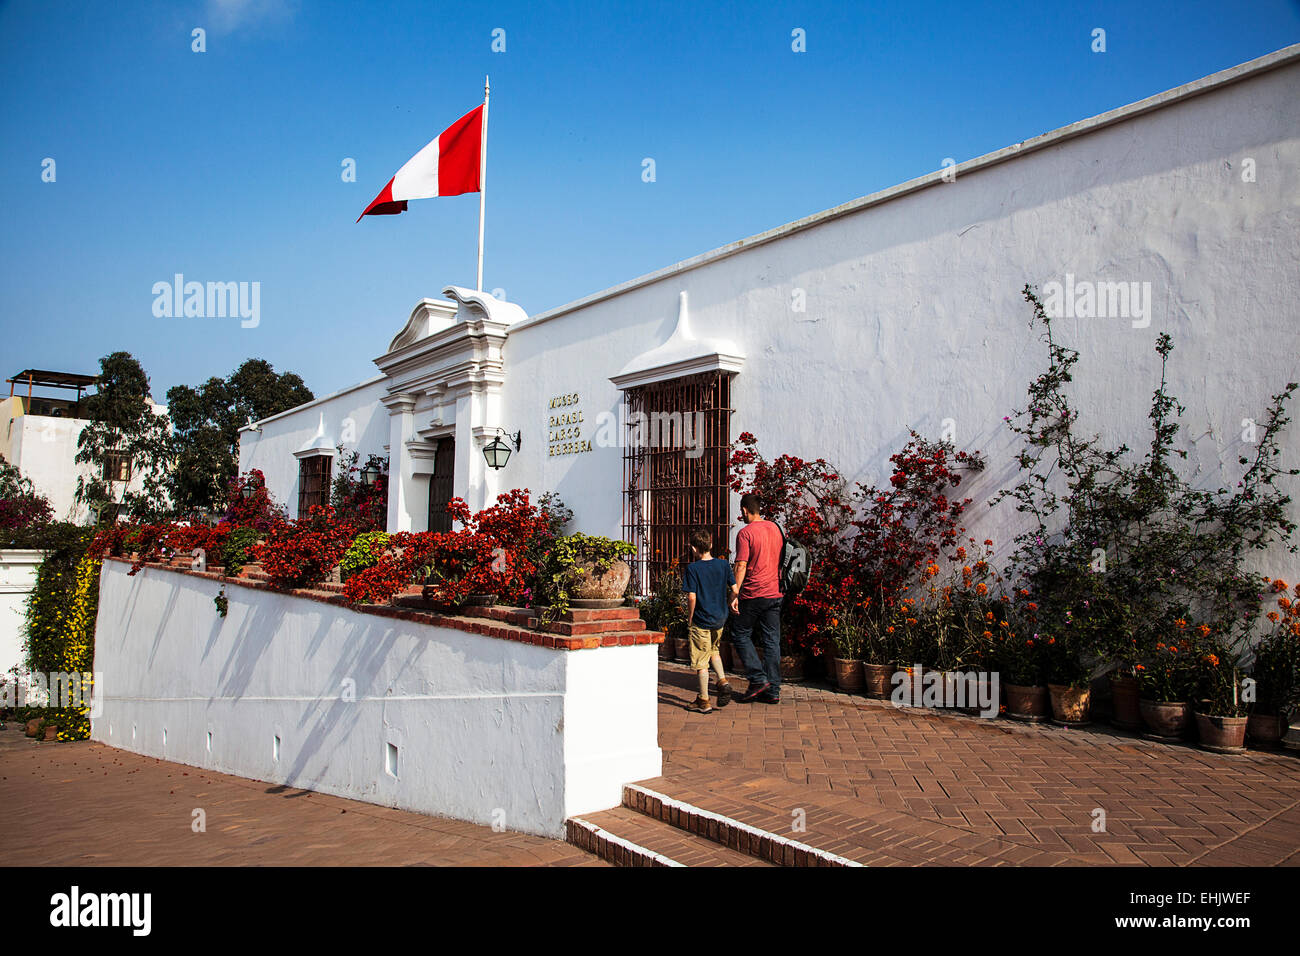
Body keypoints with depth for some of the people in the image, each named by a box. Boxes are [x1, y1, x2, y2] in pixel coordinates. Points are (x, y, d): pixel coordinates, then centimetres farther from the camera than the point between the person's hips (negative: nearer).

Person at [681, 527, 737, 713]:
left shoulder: (692, 569, -13)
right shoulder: (723, 565, -1)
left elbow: (691, 597, -17)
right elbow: (734, 590, 1)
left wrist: (690, 618, -3)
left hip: (701, 620, -5)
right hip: (720, 619, 5)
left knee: (701, 661, 4)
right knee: (714, 650, 28)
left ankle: (704, 701, 10)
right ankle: (723, 680, 9)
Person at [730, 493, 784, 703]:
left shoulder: (746, 533, -11)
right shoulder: (775, 529, 10)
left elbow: (741, 566, -16)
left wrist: (735, 594, -14)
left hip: (753, 594, -6)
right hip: (775, 593, 7)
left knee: (740, 634, 8)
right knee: (772, 640, 8)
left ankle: (758, 679, 1)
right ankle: (773, 689, 10)